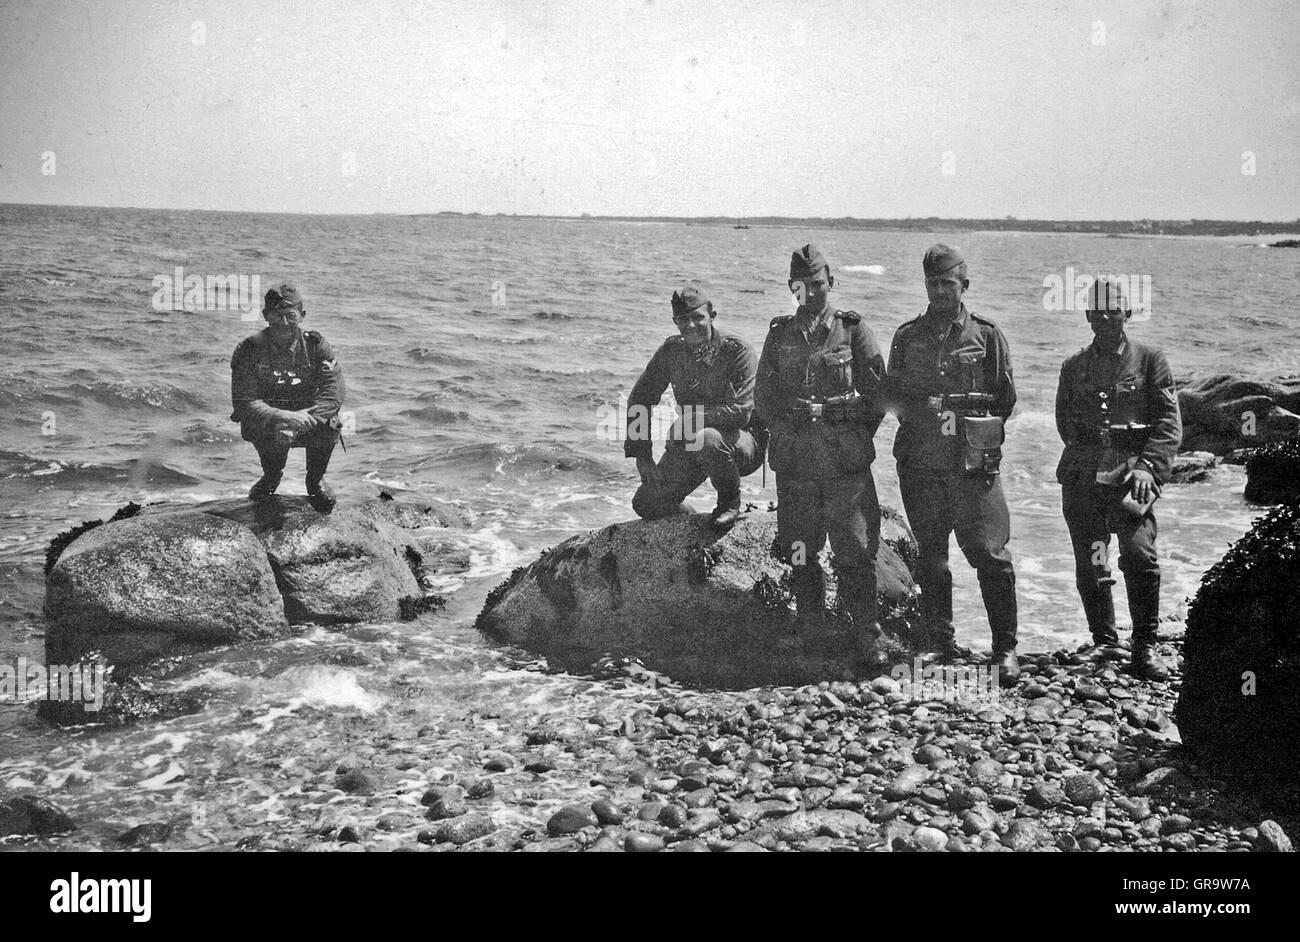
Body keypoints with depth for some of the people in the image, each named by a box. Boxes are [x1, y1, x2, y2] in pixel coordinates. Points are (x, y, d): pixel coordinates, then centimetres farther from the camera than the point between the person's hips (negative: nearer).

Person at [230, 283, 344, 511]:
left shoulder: (316, 345, -6)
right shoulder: (249, 349, -10)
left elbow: (333, 395, -16)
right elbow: (244, 402, -18)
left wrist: (304, 417, -35)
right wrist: (283, 417, -35)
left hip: (307, 419, 1)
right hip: (265, 422, -1)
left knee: (329, 424, -31)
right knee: (277, 433, -35)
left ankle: (315, 480, 1)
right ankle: (271, 475, 4)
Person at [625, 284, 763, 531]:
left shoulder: (737, 351, -17)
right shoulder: (671, 350, -3)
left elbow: (741, 412, -27)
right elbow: (639, 399, 4)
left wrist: (690, 419, -31)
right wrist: (642, 455, -5)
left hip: (744, 441, -5)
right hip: (688, 446, 5)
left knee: (706, 439, -39)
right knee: (646, 506, -7)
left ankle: (730, 503, -11)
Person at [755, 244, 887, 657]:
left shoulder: (853, 330, 3)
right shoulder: (780, 334, 10)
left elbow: (877, 394, 1)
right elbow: (764, 398, 9)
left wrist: (853, 439, -4)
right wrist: (788, 429, -3)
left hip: (847, 465, -2)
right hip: (795, 464, 3)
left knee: (855, 554, -4)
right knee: (800, 553, 7)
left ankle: (868, 637, 2)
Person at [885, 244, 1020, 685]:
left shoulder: (987, 335, 5)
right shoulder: (907, 337, 11)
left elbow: (1006, 399, 5)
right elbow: (892, 396, 11)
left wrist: (961, 414, -5)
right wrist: (921, 410, -5)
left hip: (974, 465, -2)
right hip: (921, 466, 3)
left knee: (991, 554, -7)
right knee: (930, 555, 8)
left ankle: (1005, 649, 1)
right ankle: (942, 643, 18)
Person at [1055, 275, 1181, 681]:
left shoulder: (1150, 361, 5)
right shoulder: (1073, 367, 14)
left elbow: (1169, 423, -1)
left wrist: (1146, 466, -15)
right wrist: (1087, 457, 6)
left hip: (1132, 476, -3)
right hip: (1082, 480, 3)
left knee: (1140, 555, -20)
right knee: (1089, 568, 3)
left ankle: (1144, 648, -8)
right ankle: (1104, 646, 20)